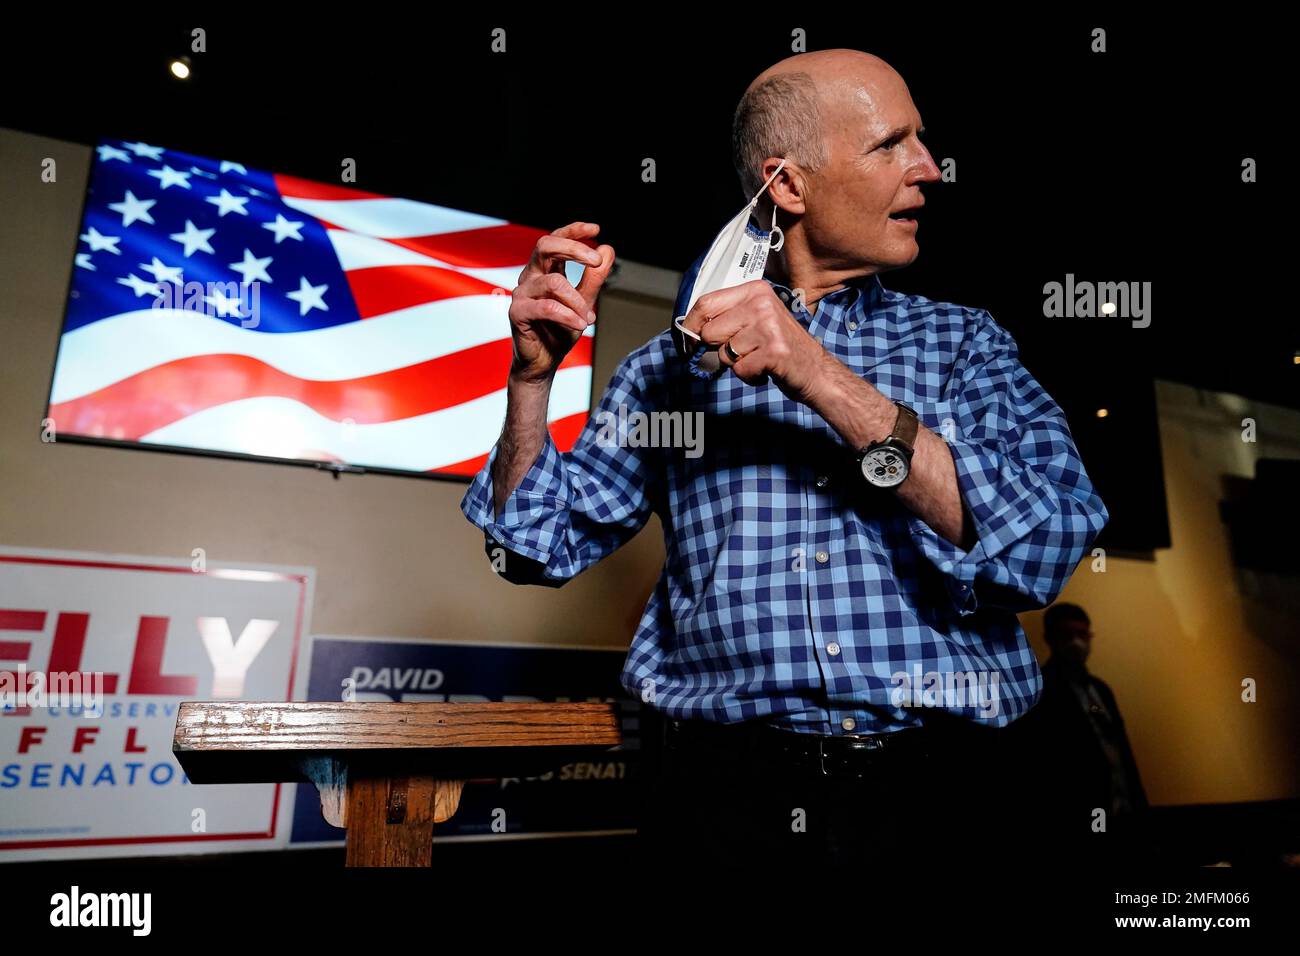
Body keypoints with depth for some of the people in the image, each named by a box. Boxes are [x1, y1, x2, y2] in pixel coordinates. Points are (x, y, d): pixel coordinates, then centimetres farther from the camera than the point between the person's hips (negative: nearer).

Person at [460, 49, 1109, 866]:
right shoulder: (676, 362, 4)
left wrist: (824, 378, -20)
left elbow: (1047, 548, -12)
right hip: (728, 798, 0)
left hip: (936, 790, 1)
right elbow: (540, 546, 5)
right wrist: (534, 373, -11)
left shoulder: (964, 342, 4)